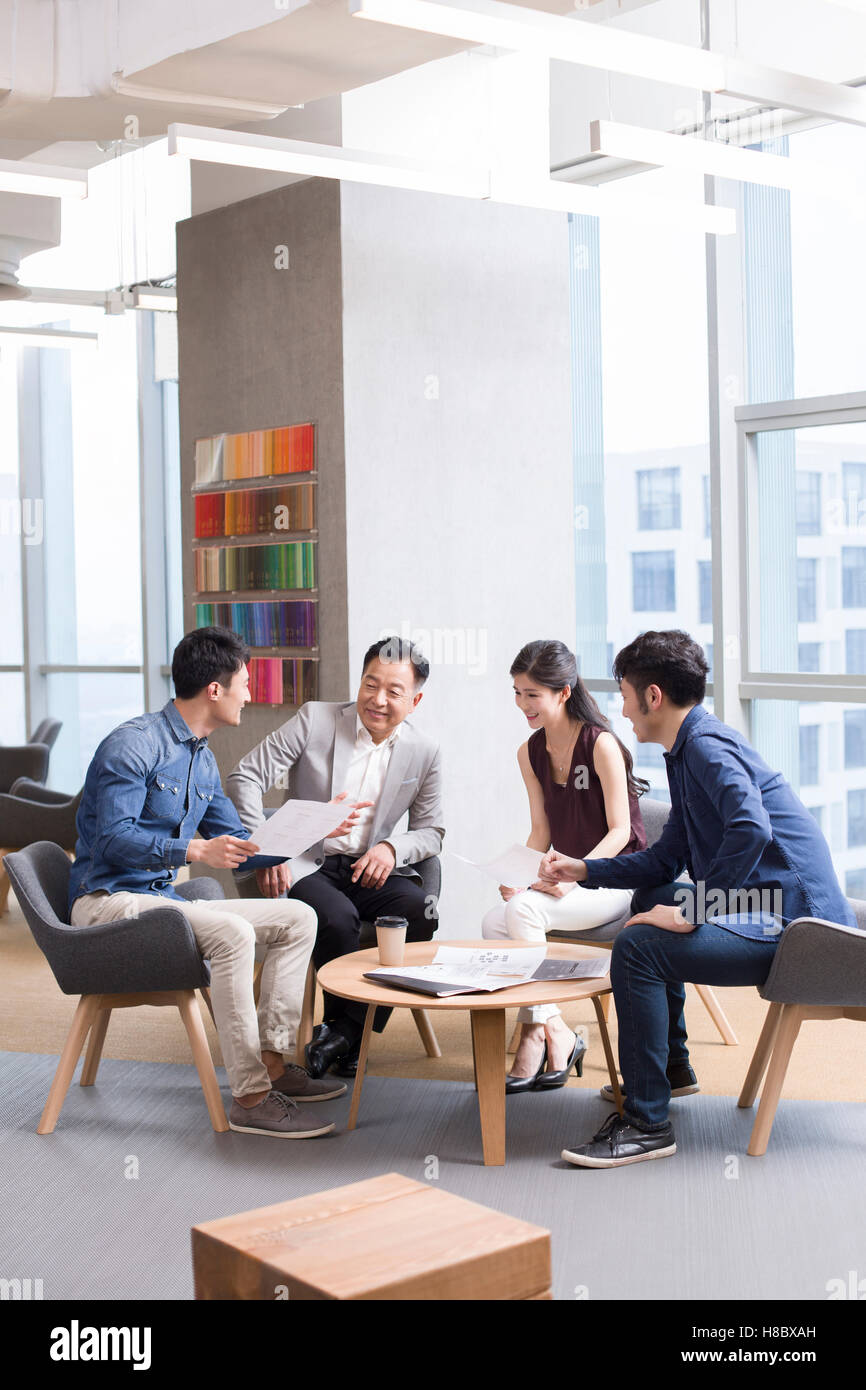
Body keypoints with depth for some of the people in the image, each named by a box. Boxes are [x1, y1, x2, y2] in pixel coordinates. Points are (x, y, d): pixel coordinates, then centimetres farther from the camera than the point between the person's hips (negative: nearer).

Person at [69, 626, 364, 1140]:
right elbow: (113, 838, -22)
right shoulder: (134, 743, -13)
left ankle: (271, 1060, -3)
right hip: (108, 901, -9)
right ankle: (252, 1098, -29)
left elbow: (238, 845, 20)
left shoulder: (203, 759, 16)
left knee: (298, 918, 1)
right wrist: (194, 850, -34)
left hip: (164, 900, 9)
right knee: (232, 933, -33)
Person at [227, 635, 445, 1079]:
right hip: (305, 865, -3)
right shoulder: (315, 720, -4)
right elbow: (245, 778, -6)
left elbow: (431, 830, 12)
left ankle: (345, 1029, -15)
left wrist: (392, 848, -11)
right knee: (338, 917, -34)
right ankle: (347, 1025, -7)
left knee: (419, 912, -28)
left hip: (370, 868, 3)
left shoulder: (424, 752, 5)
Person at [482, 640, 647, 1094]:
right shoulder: (530, 753, 7)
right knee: (493, 923, -22)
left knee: (523, 909, -31)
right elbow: (541, 831, 10)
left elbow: (620, 831, -14)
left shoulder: (601, 744, -13)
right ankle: (557, 1038, -15)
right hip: (567, 878, 7)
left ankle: (538, 1032, -18)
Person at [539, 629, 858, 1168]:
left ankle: (647, 1125, -16)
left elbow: (751, 829, -35)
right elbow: (666, 861, 24)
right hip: (767, 908, 12)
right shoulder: (689, 750, 17)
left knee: (639, 948, -25)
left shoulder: (707, 746, -16)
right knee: (651, 901, 31)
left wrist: (692, 913, -28)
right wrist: (583, 870, 20)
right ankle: (671, 1067, 39)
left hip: (792, 924, -12)